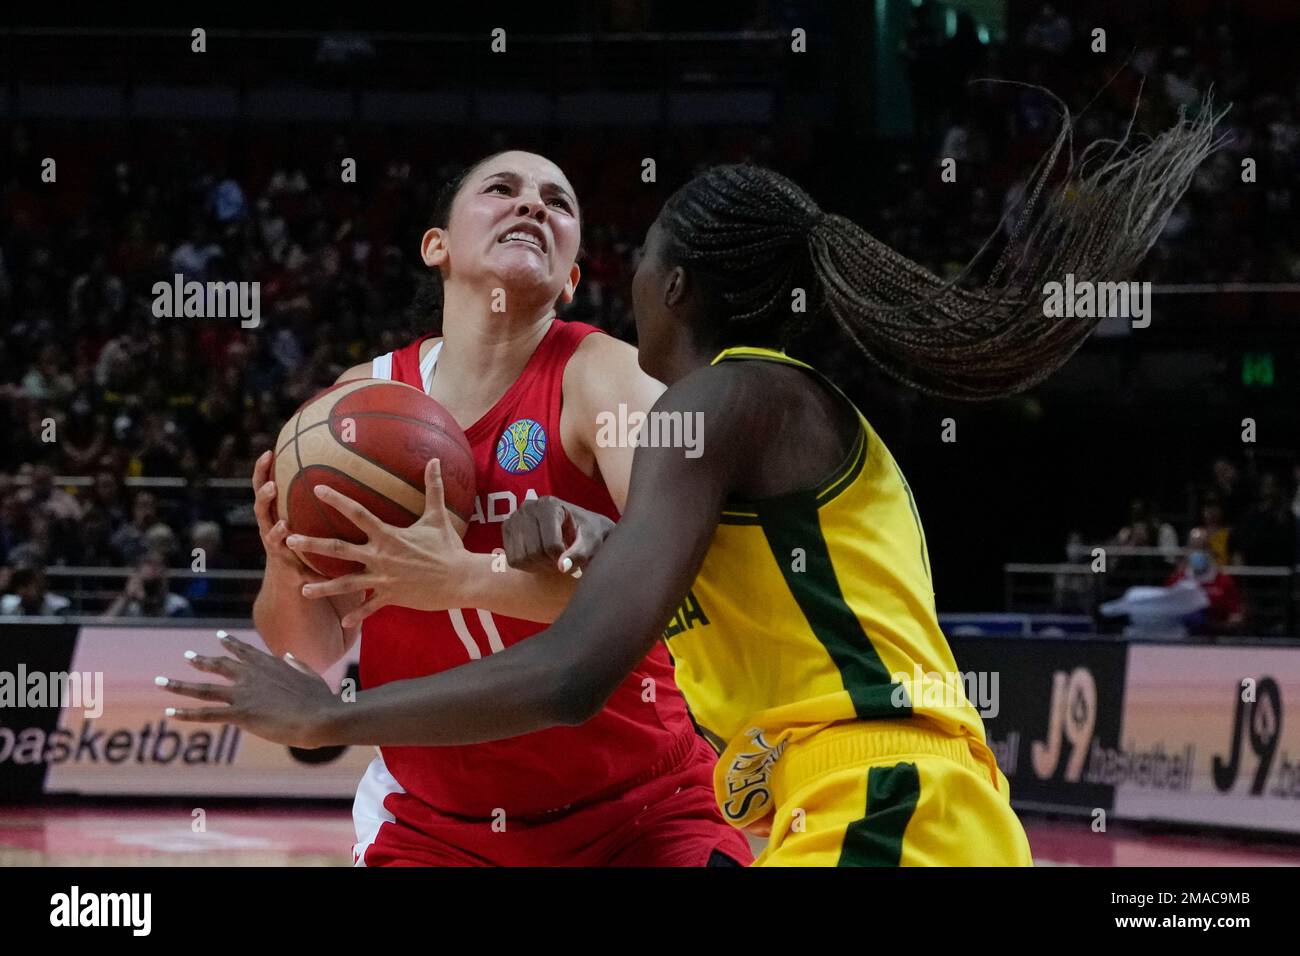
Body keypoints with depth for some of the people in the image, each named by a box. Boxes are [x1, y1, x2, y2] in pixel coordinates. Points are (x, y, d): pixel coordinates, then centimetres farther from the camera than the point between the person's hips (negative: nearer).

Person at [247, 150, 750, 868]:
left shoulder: (603, 374, -12)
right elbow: (309, 653, 4)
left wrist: (465, 579, -39)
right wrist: (286, 571, -19)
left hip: (635, 812, -3)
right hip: (433, 825, 3)